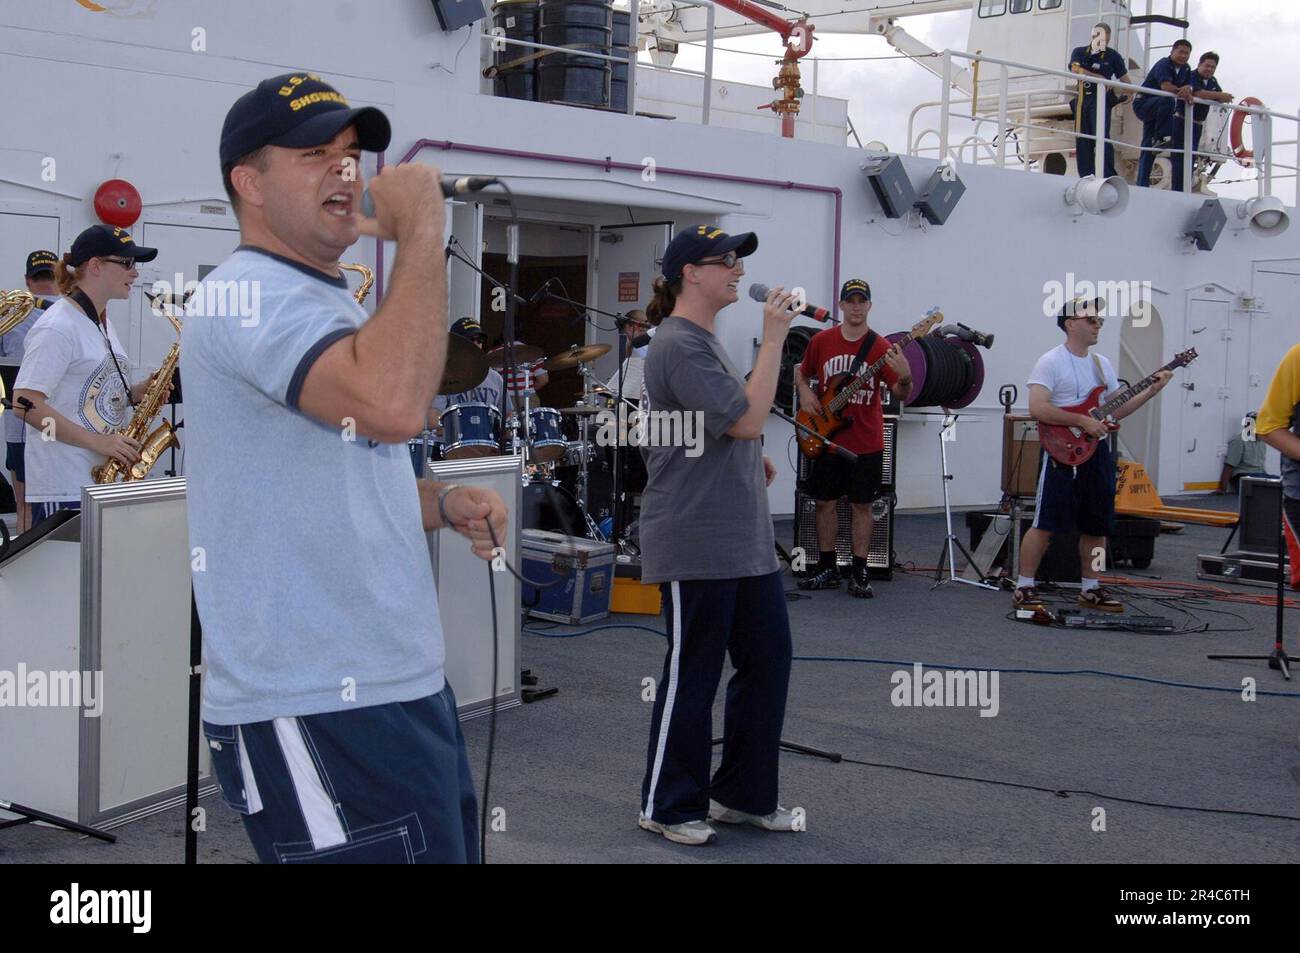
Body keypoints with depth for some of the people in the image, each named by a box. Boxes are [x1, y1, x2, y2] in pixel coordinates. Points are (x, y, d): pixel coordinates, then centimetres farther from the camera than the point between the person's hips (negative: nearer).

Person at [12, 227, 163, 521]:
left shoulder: (101, 322, 15)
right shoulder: (57, 327, -14)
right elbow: (25, 404, -20)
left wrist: (136, 393, 2)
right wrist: (99, 442, -23)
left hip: (106, 480, 9)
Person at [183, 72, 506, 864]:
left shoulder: (328, 303, 19)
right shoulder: (251, 293, -15)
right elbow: (393, 404, -33)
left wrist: (445, 504, 10)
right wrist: (423, 228, -23)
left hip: (403, 687, 10)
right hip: (312, 715, -10)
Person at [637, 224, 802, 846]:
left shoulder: (702, 340, 16)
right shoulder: (680, 345, -16)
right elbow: (747, 418, -23)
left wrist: (749, 459, 14)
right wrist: (773, 339, -18)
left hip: (744, 537, 10)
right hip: (696, 543, -10)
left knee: (768, 656, 13)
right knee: (692, 675, 1)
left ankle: (743, 794, 25)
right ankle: (668, 806, 17)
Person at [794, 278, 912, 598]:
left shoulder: (880, 347, -6)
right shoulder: (821, 340, 2)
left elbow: (902, 395, -9)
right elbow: (801, 371, 17)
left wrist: (905, 377, -30)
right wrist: (805, 391, -4)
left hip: (866, 444, -2)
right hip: (828, 439, 2)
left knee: (862, 506, 4)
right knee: (825, 502, 8)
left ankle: (860, 574, 11)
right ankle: (828, 569, 19)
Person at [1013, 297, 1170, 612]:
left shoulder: (1103, 364, 15)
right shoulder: (1051, 362, -9)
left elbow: (1115, 411, 17)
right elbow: (1037, 408, -20)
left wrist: (1151, 391, 6)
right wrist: (1083, 421, -22)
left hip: (1097, 453, 7)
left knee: (1097, 525, 10)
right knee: (1046, 524, -7)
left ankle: (1090, 589, 21)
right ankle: (1024, 589, -1)